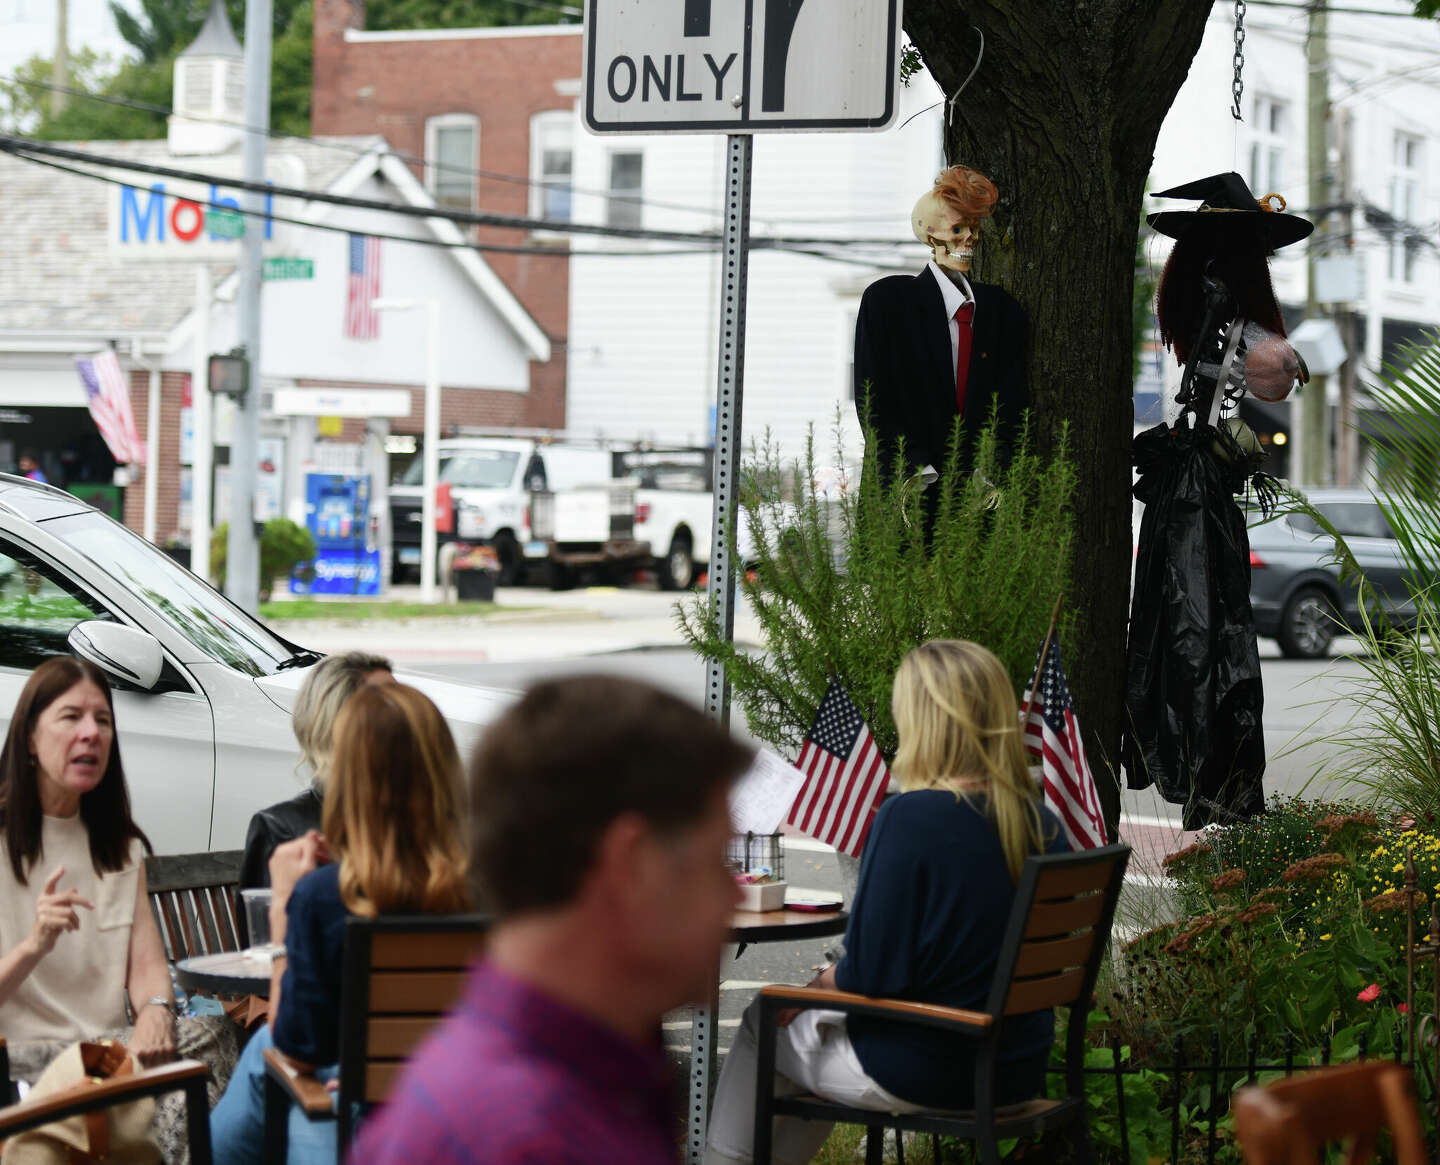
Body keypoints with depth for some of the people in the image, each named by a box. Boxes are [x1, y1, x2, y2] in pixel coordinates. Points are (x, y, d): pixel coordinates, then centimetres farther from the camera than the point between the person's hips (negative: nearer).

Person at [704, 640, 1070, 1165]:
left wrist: (825, 981, 2)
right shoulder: (1044, 824, -2)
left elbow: (871, 973, -20)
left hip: (924, 1073, -6)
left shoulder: (910, 817, -22)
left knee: (764, 1020, 21)